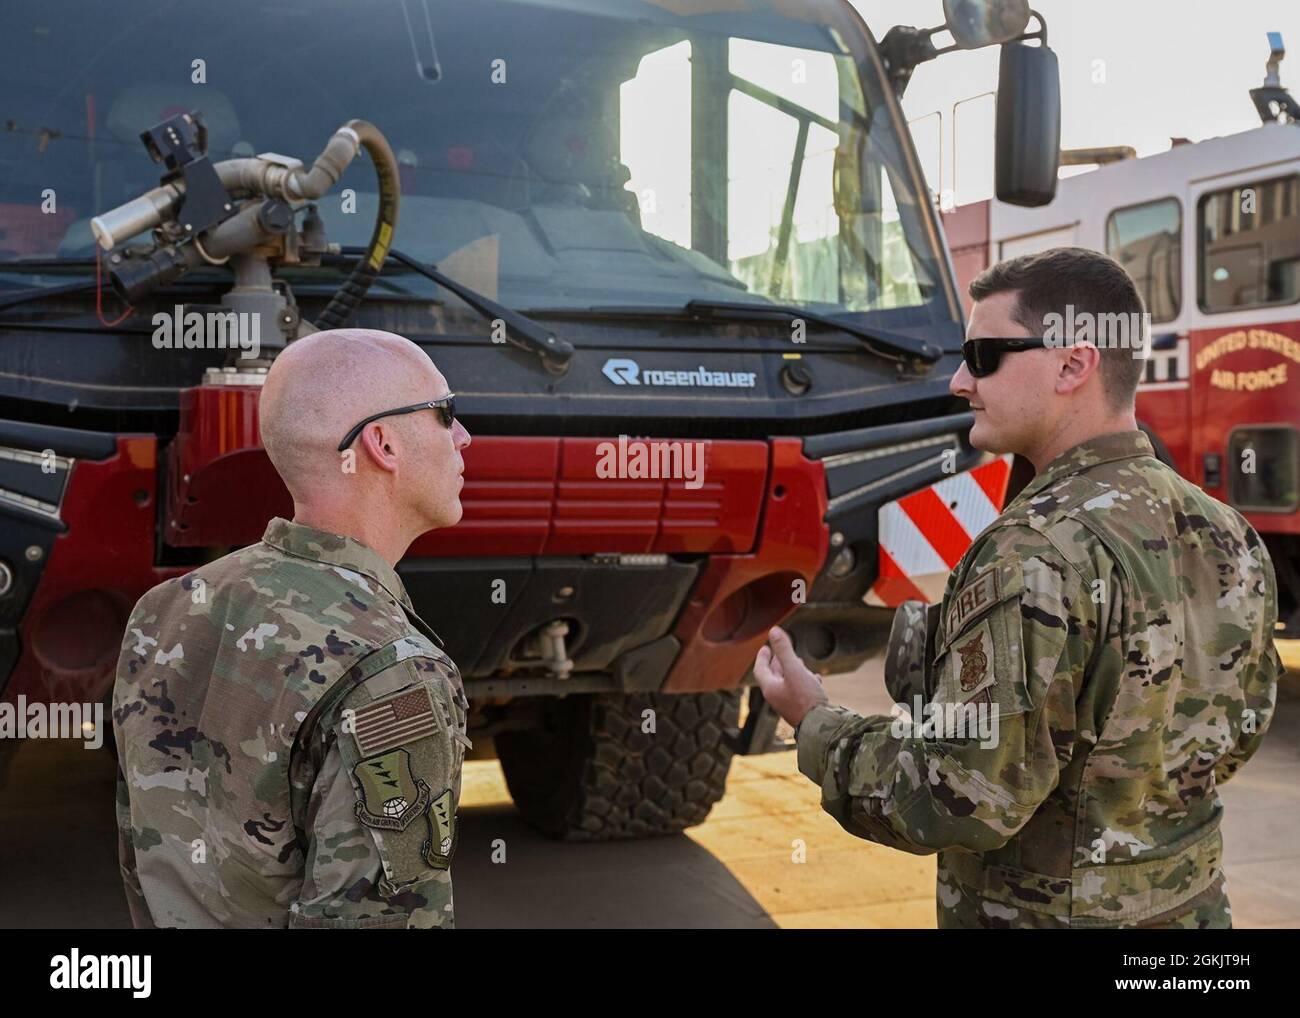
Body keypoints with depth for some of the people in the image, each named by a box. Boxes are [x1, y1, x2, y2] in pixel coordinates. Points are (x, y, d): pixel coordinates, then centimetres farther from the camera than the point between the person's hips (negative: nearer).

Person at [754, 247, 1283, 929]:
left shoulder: (1039, 556, -27)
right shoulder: (1226, 534, 0)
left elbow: (960, 804, -27)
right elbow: (1238, 732, 11)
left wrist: (815, 727, -13)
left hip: (1046, 910, -8)